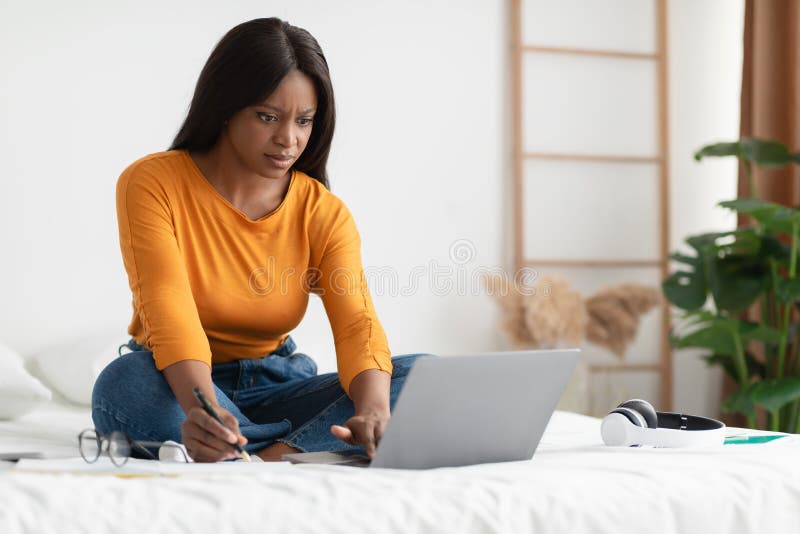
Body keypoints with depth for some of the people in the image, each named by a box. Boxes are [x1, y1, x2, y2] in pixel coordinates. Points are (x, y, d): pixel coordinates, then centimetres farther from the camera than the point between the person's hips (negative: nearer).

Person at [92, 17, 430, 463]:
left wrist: (374, 410, -42)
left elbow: (357, 323, -19)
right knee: (129, 384, -38)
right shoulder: (153, 184, -13)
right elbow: (170, 315, -27)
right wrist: (202, 409, -48)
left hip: (275, 388, 3)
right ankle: (312, 452, -26)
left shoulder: (324, 213, -4)